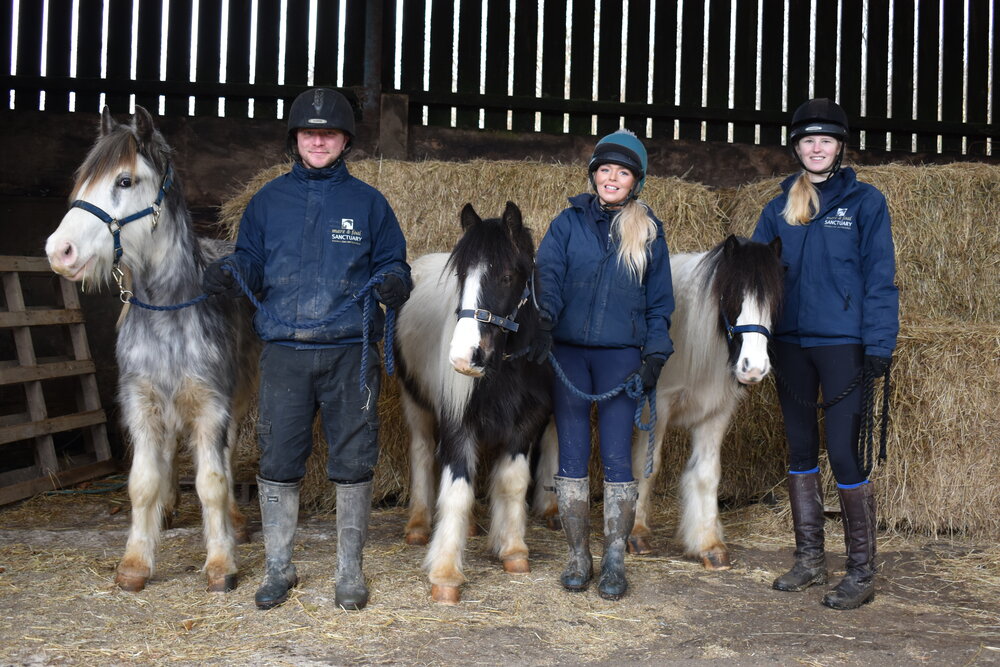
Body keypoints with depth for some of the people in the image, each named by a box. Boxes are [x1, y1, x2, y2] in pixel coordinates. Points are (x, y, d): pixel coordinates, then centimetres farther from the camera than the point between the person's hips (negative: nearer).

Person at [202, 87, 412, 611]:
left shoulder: (368, 203, 8)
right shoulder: (269, 201, 10)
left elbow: (390, 262, 9)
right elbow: (251, 260, 13)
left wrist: (393, 283, -13)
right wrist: (228, 272, -9)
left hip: (350, 352, -1)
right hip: (284, 351, 1)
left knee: (353, 463, 4)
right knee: (278, 460, 4)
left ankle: (350, 572, 18)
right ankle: (278, 568, 20)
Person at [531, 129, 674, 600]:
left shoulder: (650, 233, 8)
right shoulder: (568, 223, 5)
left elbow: (660, 301, 10)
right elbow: (547, 276, -7)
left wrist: (655, 357, -1)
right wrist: (543, 324, -25)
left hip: (621, 355, 0)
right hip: (568, 353, 0)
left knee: (617, 458, -2)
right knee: (572, 456, 4)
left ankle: (614, 561, 9)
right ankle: (579, 558, 15)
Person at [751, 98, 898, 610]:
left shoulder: (864, 202, -2)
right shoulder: (780, 207, 9)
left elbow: (880, 279, -4)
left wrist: (880, 346, -11)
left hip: (842, 343, -5)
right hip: (790, 344, 5)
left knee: (844, 453, -7)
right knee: (800, 450, 11)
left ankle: (862, 573, 4)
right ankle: (809, 560, 24)